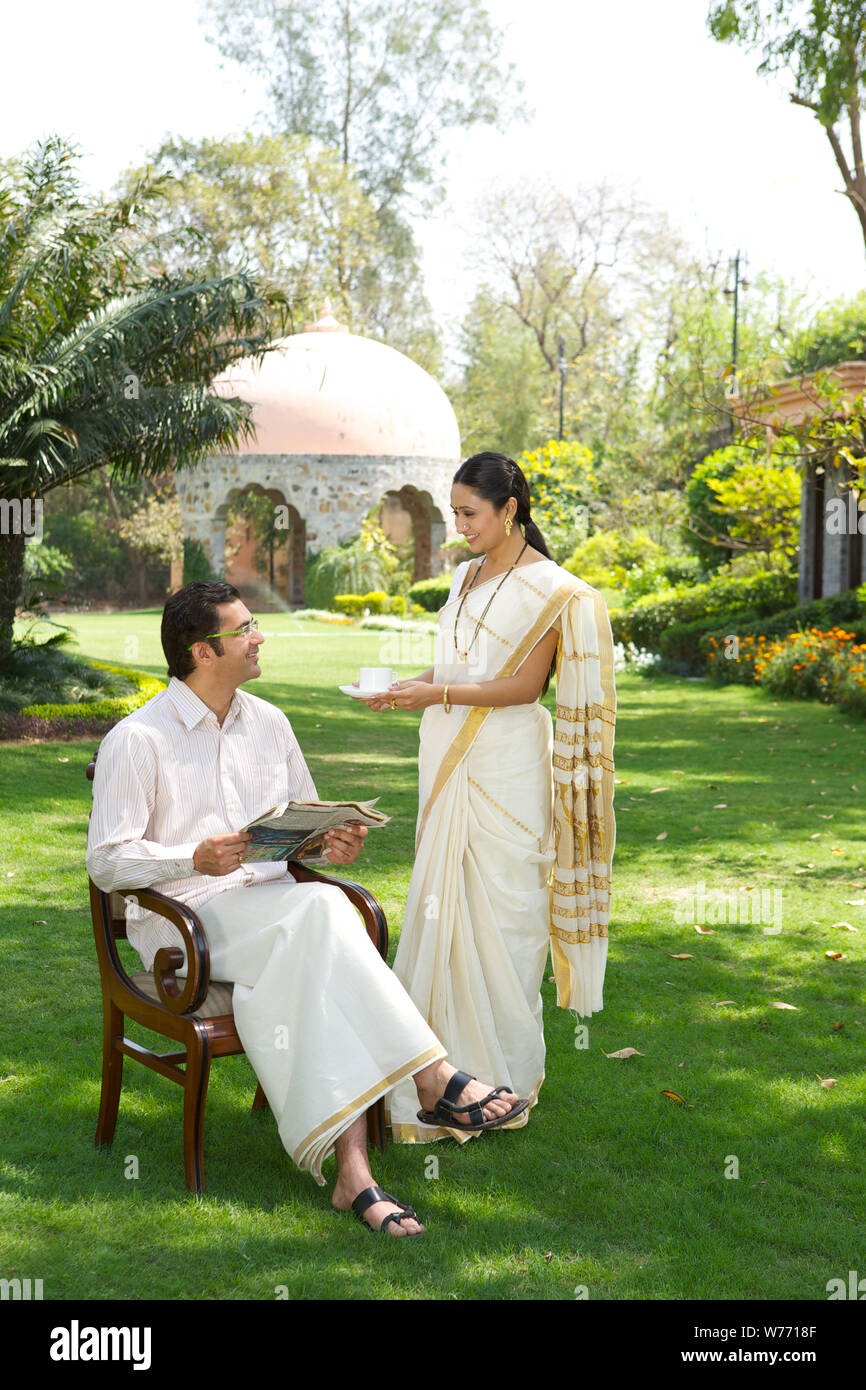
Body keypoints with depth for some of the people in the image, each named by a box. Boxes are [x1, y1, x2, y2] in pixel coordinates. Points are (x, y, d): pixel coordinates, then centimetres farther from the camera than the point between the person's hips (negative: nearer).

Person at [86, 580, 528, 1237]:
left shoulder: (269, 723, 16)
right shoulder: (137, 740, -3)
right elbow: (107, 862, -6)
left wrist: (335, 844, 0)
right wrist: (197, 858, -22)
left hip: (275, 908, 5)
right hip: (184, 920, -5)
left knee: (312, 969, -33)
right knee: (320, 910, -34)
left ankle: (352, 1167, -42)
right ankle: (435, 1078, -35)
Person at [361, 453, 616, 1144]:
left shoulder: (547, 588, -9)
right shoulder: (466, 576, 15)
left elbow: (524, 685, -13)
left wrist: (439, 694, -20)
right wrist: (411, 684, 2)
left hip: (505, 766, -7)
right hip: (450, 761, 7)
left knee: (501, 906, -2)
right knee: (446, 903, 7)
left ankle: (505, 1069, 9)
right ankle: (453, 1055, 14)